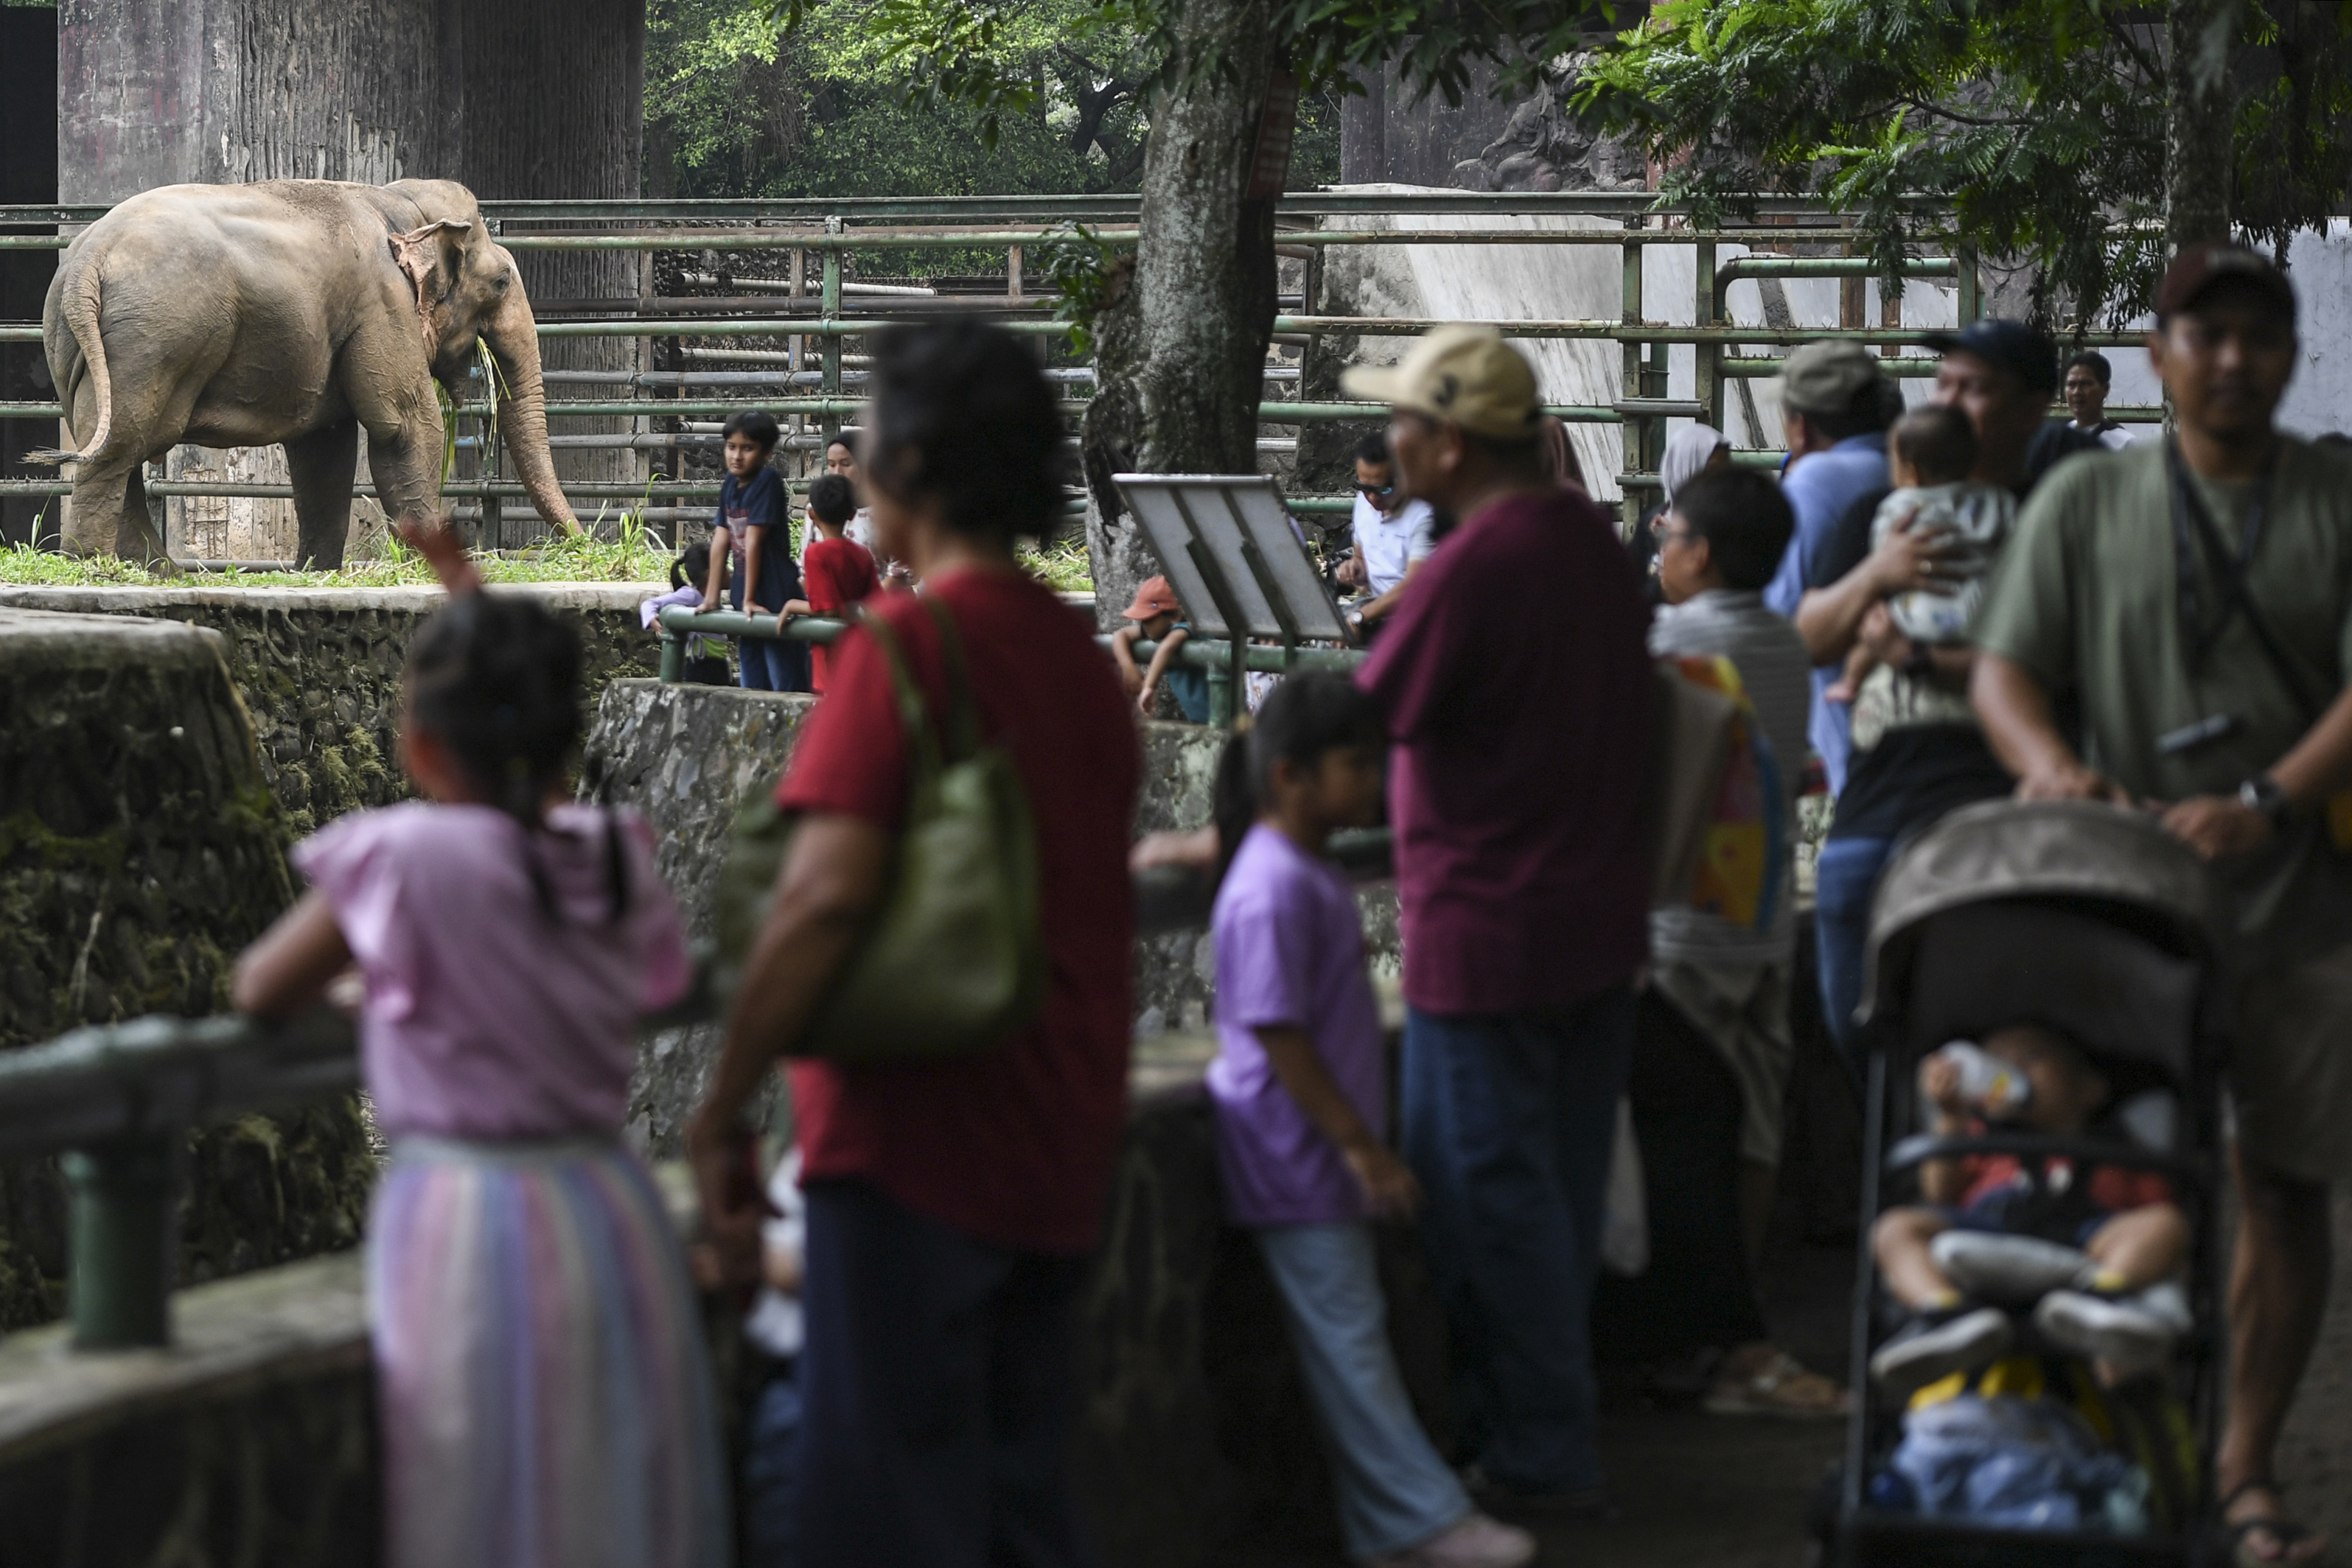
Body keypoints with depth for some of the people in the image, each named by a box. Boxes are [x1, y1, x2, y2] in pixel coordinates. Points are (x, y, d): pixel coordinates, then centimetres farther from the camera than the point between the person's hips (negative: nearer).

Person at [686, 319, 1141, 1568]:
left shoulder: (906, 641, -15)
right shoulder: (1077, 650, 11)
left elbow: (826, 896, -23)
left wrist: (720, 1112, -17)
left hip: (919, 1137, -8)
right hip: (1060, 1149, 8)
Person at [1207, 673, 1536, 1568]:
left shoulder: (1308, 872, 12)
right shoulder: (1273, 890, -21)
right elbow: (1277, 1037, -23)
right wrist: (1362, 1149, -21)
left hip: (1324, 1158, 10)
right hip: (1297, 1156, -10)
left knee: (1350, 1340, 12)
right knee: (1346, 1340, -5)